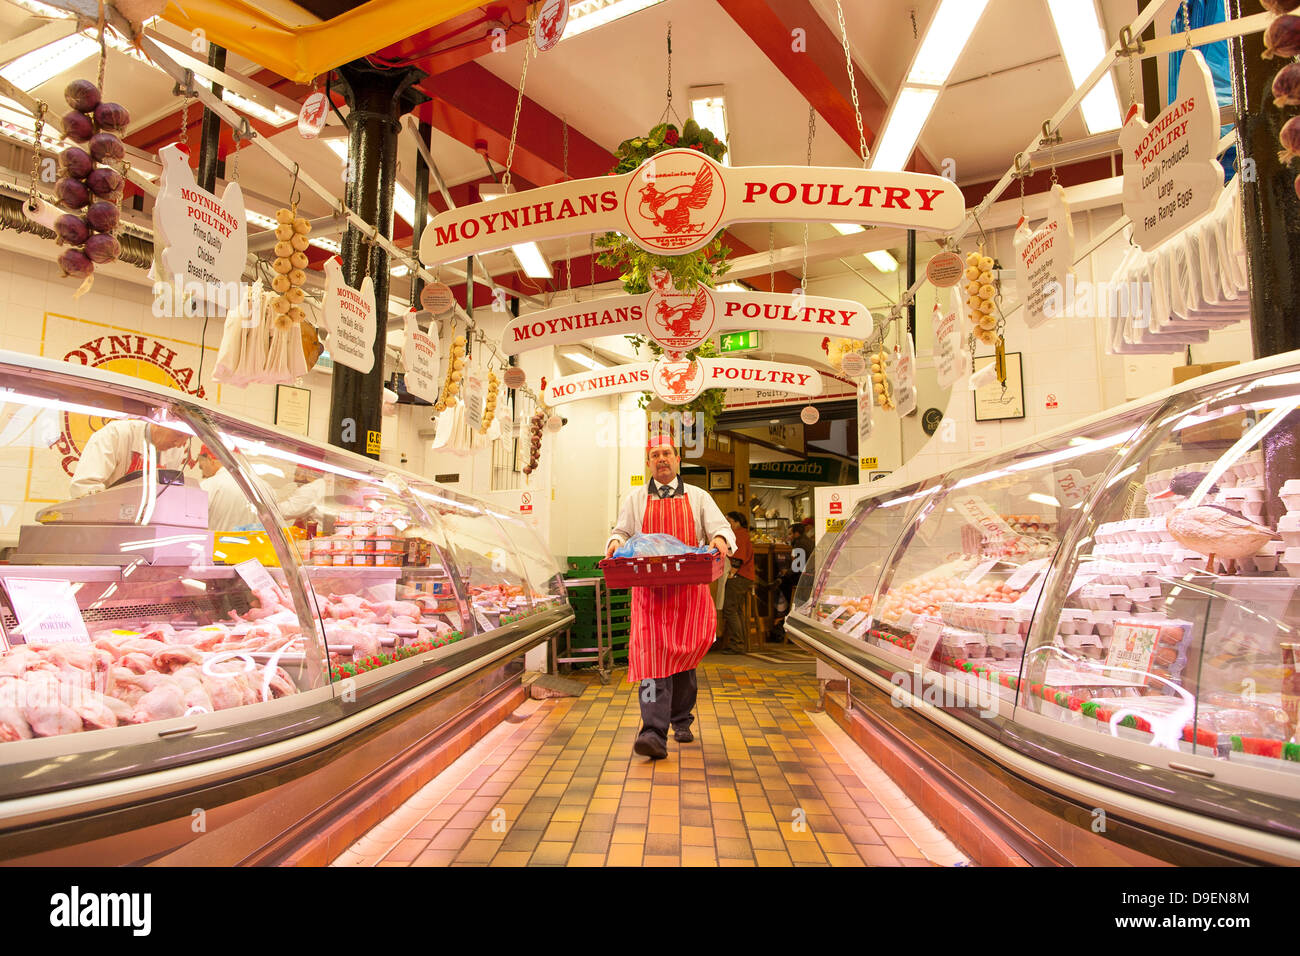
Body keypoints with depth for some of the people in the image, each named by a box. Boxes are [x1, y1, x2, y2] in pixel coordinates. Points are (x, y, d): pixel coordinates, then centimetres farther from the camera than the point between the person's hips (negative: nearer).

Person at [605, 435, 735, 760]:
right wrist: (616, 542, -9)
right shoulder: (636, 500, 15)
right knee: (652, 655, -13)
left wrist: (720, 539, -19)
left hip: (689, 589, 1)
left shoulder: (698, 497, 13)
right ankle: (654, 733, -17)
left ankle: (681, 721, 30)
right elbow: (622, 531, 15)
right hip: (649, 589, -1)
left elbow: (721, 528, 5)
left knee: (683, 655, 10)